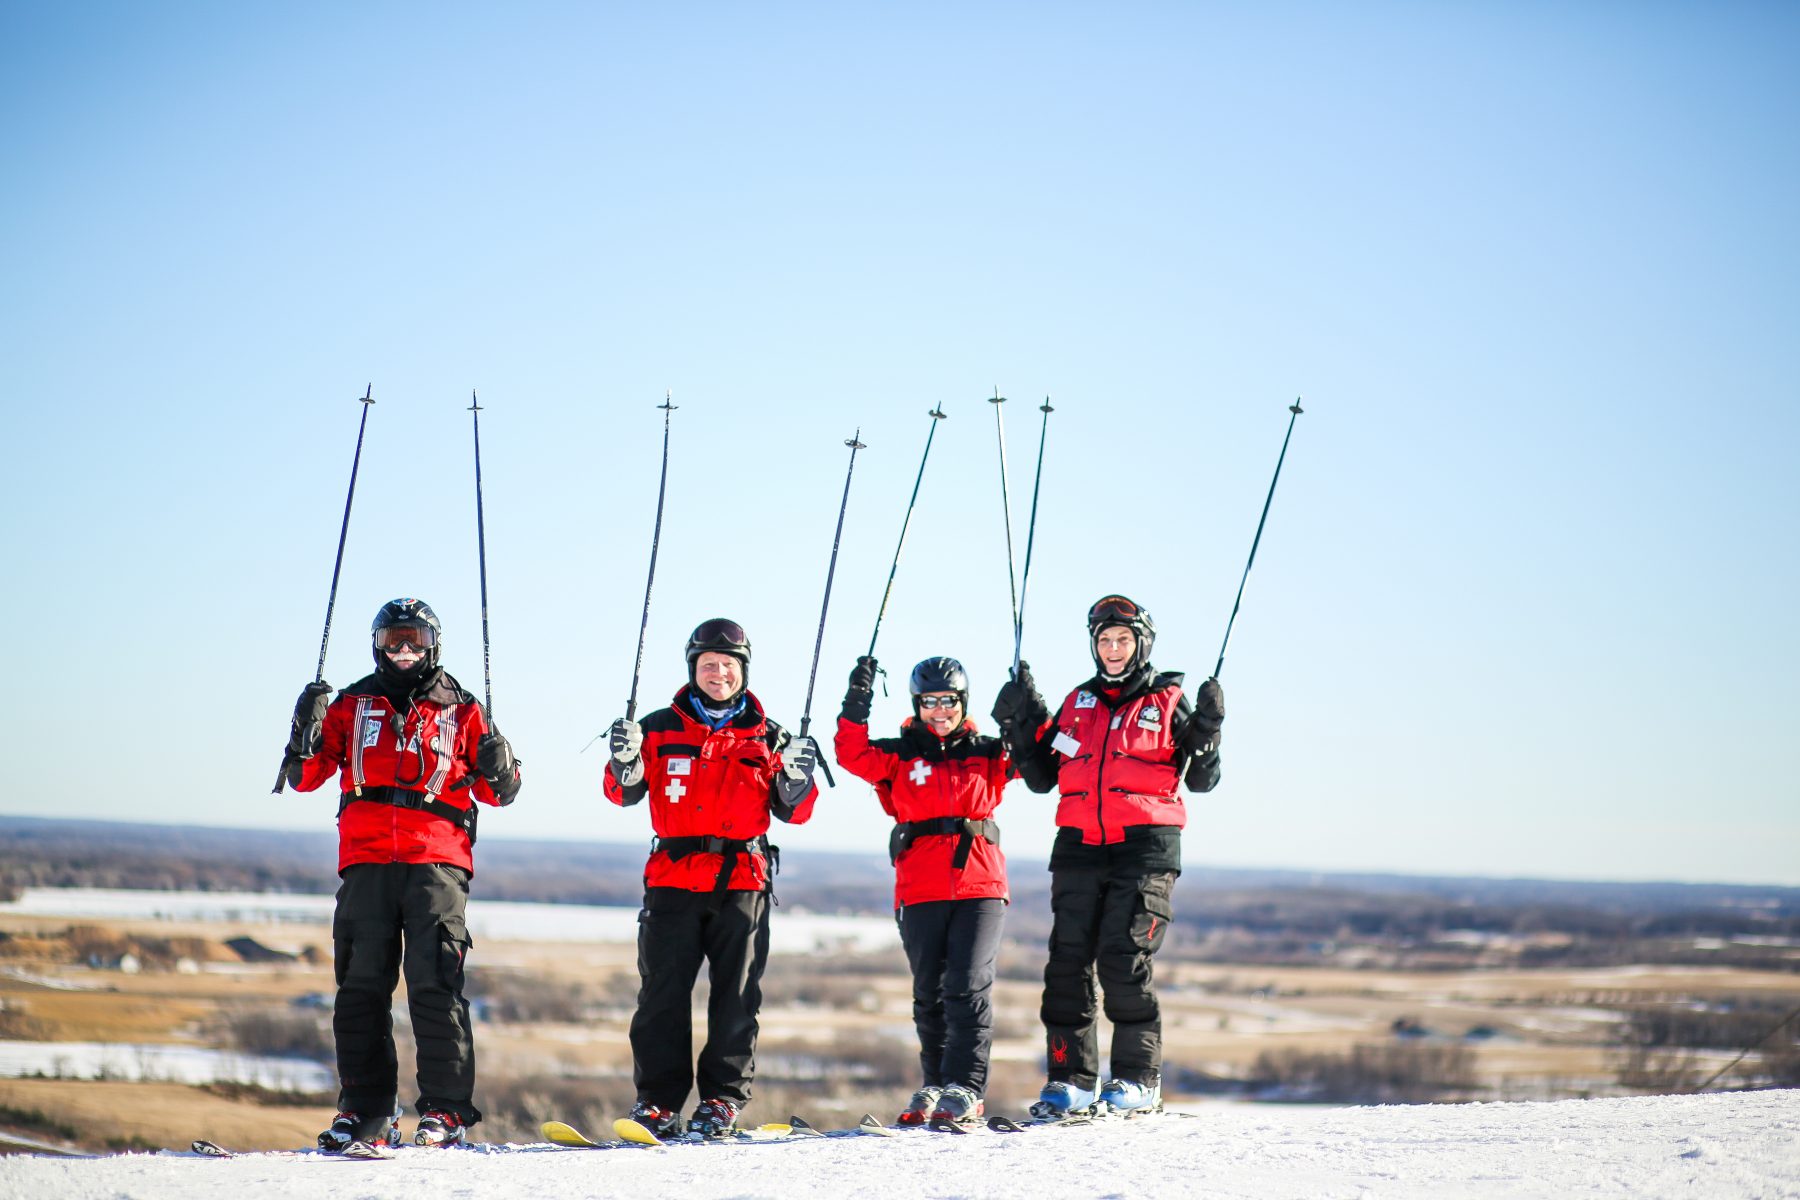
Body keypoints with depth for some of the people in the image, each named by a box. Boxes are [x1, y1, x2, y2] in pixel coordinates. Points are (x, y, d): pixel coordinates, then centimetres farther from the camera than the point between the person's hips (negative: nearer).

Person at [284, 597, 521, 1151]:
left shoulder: (459, 710, 12)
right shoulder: (352, 705, 15)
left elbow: (496, 793, 14)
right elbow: (307, 776, 12)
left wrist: (499, 769, -7)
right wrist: (307, 732, -6)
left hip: (437, 861, -2)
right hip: (366, 859, 2)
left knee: (434, 982, -11)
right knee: (361, 985, 0)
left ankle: (445, 1109, -10)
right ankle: (366, 1110, 6)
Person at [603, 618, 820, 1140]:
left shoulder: (766, 737, 10)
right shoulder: (661, 729, 9)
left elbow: (792, 813, 12)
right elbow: (625, 794, 10)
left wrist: (797, 778, -9)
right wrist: (626, 762, -11)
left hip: (742, 881, 0)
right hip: (673, 878, 0)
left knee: (736, 997, 0)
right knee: (662, 993, -3)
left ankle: (723, 1098, 6)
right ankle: (658, 1100, 2)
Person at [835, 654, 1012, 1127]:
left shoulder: (986, 755, 14)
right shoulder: (900, 756, 10)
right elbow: (853, 755, -4)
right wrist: (857, 704, -15)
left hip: (980, 886, -1)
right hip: (921, 891, 1)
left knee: (968, 987, -13)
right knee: (929, 995, 8)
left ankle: (965, 1089, -14)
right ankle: (935, 1085, 19)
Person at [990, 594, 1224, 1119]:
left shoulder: (1168, 702, 7)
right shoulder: (1077, 705, 18)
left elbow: (1200, 780, 5)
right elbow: (1041, 777, 19)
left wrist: (1206, 729, -11)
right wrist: (1020, 722, 9)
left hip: (1145, 845, -4)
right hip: (1079, 845, 4)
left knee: (1123, 961, -12)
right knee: (1068, 960, -2)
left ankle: (1139, 1079, -3)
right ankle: (1070, 1078, 3)